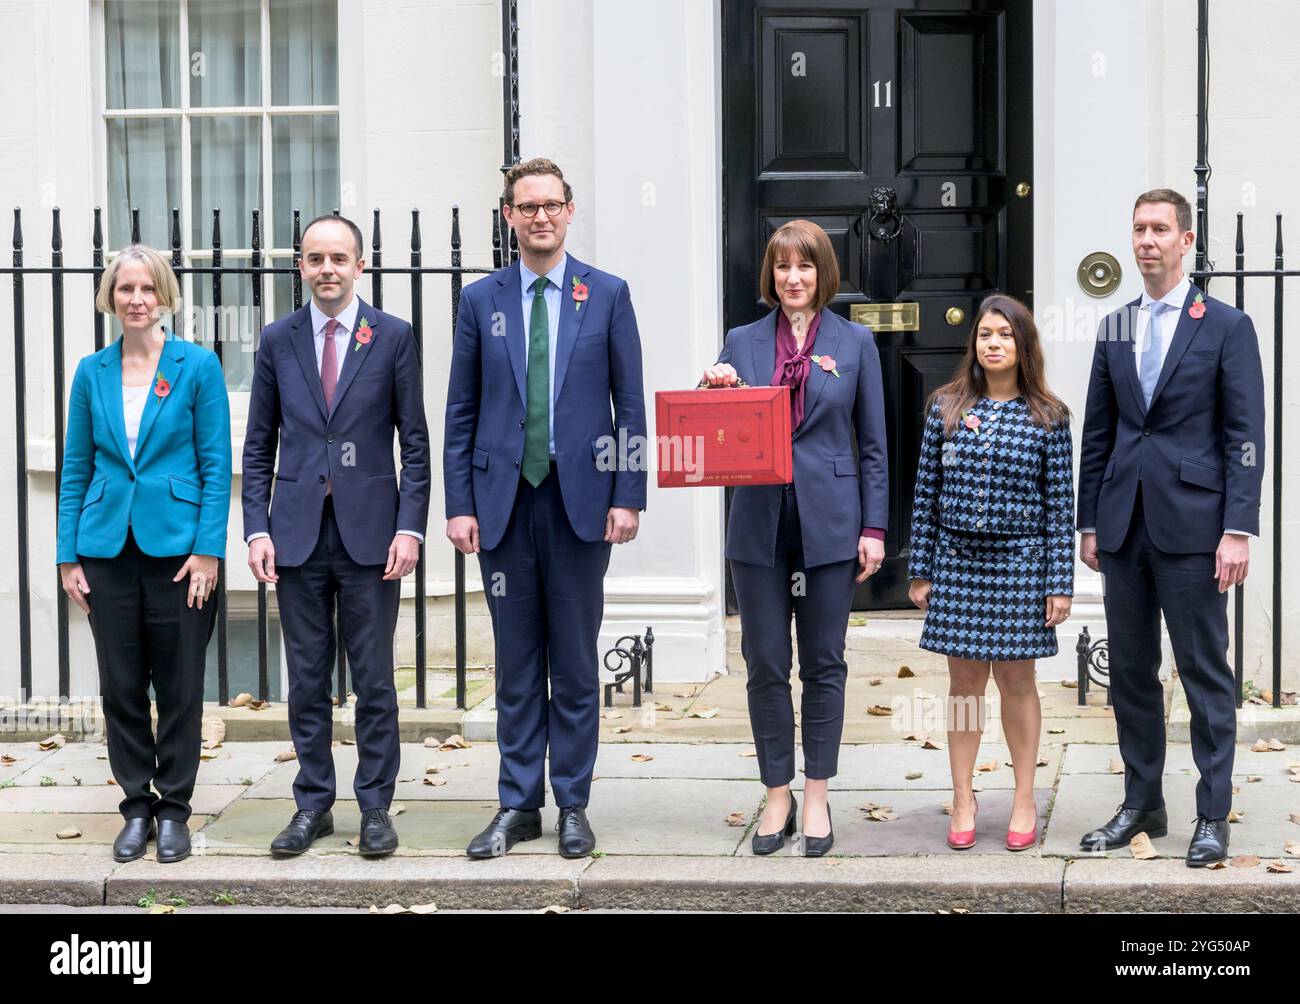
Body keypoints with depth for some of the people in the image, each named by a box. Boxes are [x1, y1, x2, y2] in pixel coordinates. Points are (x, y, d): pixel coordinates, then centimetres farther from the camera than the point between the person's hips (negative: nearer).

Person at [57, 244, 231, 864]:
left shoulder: (198, 366, -2)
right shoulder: (92, 373, 6)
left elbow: (216, 464, -3)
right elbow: (75, 469, 9)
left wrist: (208, 550, -11)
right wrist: (69, 556, 3)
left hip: (177, 549, -2)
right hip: (108, 550, 3)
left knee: (180, 686, 4)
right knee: (121, 686, 7)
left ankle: (173, 810, 17)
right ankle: (136, 807, 20)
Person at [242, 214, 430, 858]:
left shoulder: (393, 338, 2)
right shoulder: (278, 340, 7)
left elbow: (414, 441, 2)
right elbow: (258, 445, 9)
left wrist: (410, 527, -7)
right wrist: (256, 528, 0)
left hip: (369, 531, -2)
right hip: (298, 533, 2)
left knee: (373, 679, 4)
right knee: (306, 679, 8)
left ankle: (375, 806, 14)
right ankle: (313, 805, 18)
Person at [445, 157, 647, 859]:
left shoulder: (608, 295, 4)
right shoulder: (481, 300, 7)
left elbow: (630, 405, 3)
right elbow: (461, 413, 7)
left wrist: (628, 497, -4)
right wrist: (459, 504, 0)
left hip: (580, 502, -1)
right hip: (504, 503, 1)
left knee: (575, 664, 6)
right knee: (516, 666, 7)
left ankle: (573, 806, 15)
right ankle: (517, 805, 15)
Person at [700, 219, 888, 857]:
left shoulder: (855, 342, 4)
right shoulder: (742, 342, 7)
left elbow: (873, 444, 4)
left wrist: (874, 527, -2)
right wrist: (714, 390, -13)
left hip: (828, 522, -1)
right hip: (759, 523, 1)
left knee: (823, 663, 6)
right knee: (765, 665, 4)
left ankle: (816, 798, 15)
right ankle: (778, 796, 16)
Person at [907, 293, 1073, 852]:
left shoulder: (1048, 417, -1)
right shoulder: (946, 407, 2)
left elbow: (1060, 504, -2)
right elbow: (926, 492, 5)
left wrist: (1059, 584, -5)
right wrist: (920, 570, 3)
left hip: (1019, 563, -1)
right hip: (957, 560, 1)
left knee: (1017, 681, 7)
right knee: (964, 682, 8)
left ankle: (1024, 801, 20)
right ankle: (962, 801, 19)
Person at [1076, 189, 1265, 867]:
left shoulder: (1226, 326, -1)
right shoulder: (1114, 329, 12)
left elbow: (1245, 435, -5)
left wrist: (1238, 529, -12)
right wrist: (1090, 522, 10)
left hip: (1192, 526, -5)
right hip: (1123, 526, 5)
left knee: (1205, 676, 1)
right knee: (1130, 672, 10)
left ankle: (1213, 816, 10)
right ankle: (1141, 804, 21)